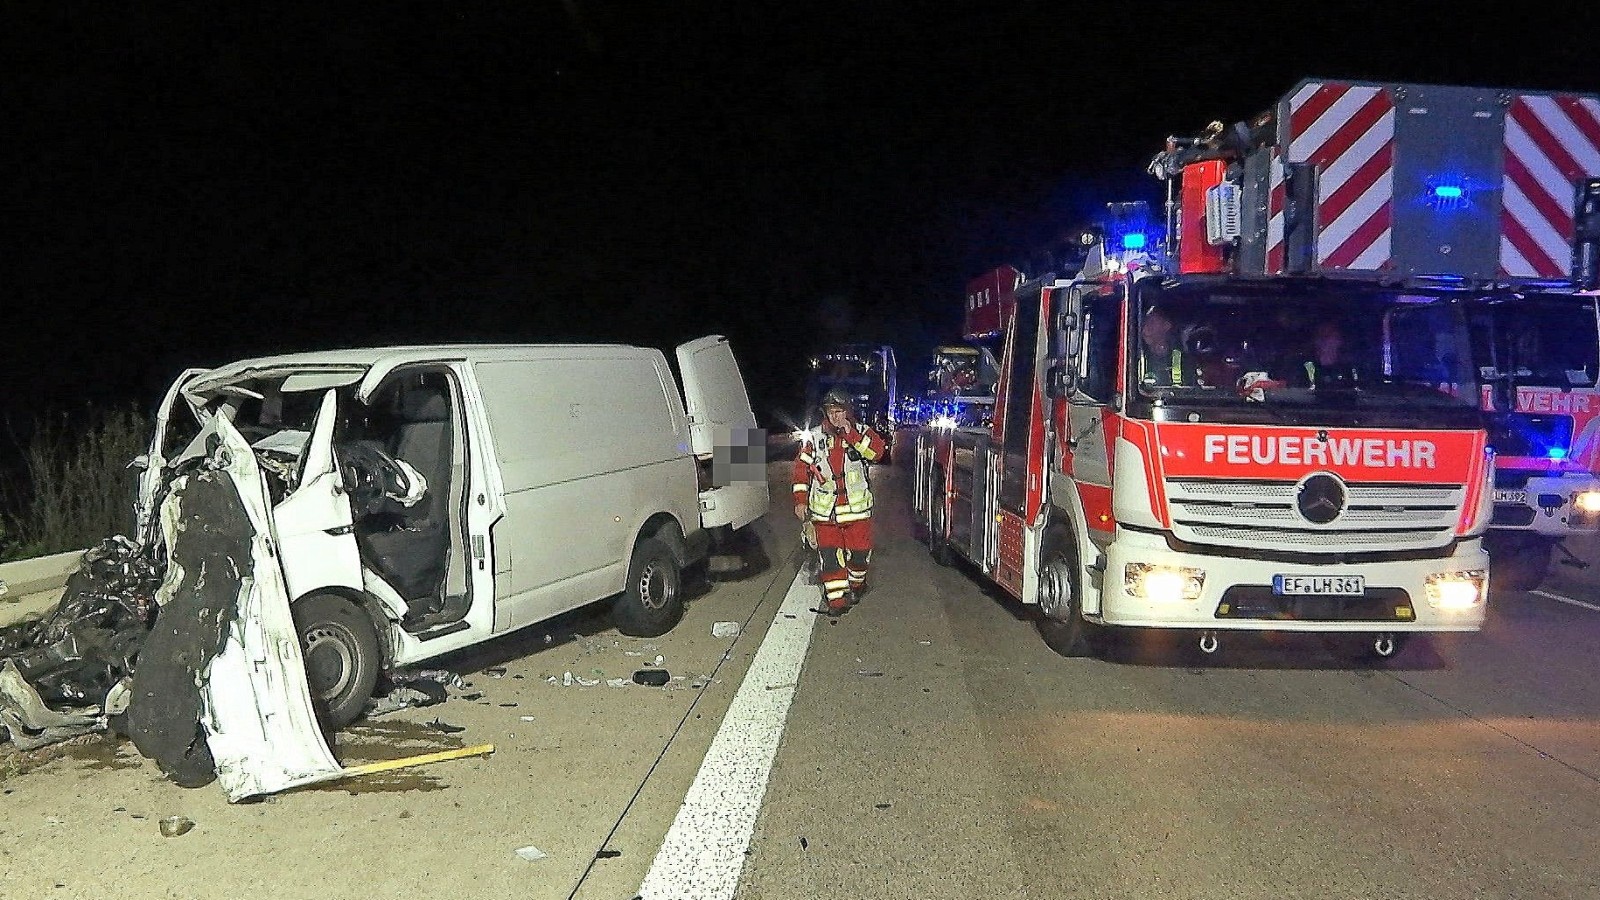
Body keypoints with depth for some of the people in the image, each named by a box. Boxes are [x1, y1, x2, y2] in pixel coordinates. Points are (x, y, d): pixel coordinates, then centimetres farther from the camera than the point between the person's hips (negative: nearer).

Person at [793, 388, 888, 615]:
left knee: (859, 550, 5)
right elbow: (801, 469, 8)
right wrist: (800, 501, 2)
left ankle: (857, 583, 34)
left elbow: (877, 452, -16)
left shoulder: (862, 433, 3)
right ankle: (837, 599, -1)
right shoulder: (815, 439, 6)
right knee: (828, 554, -5)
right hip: (824, 509, 1)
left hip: (856, 506, -1)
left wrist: (850, 433, -19)